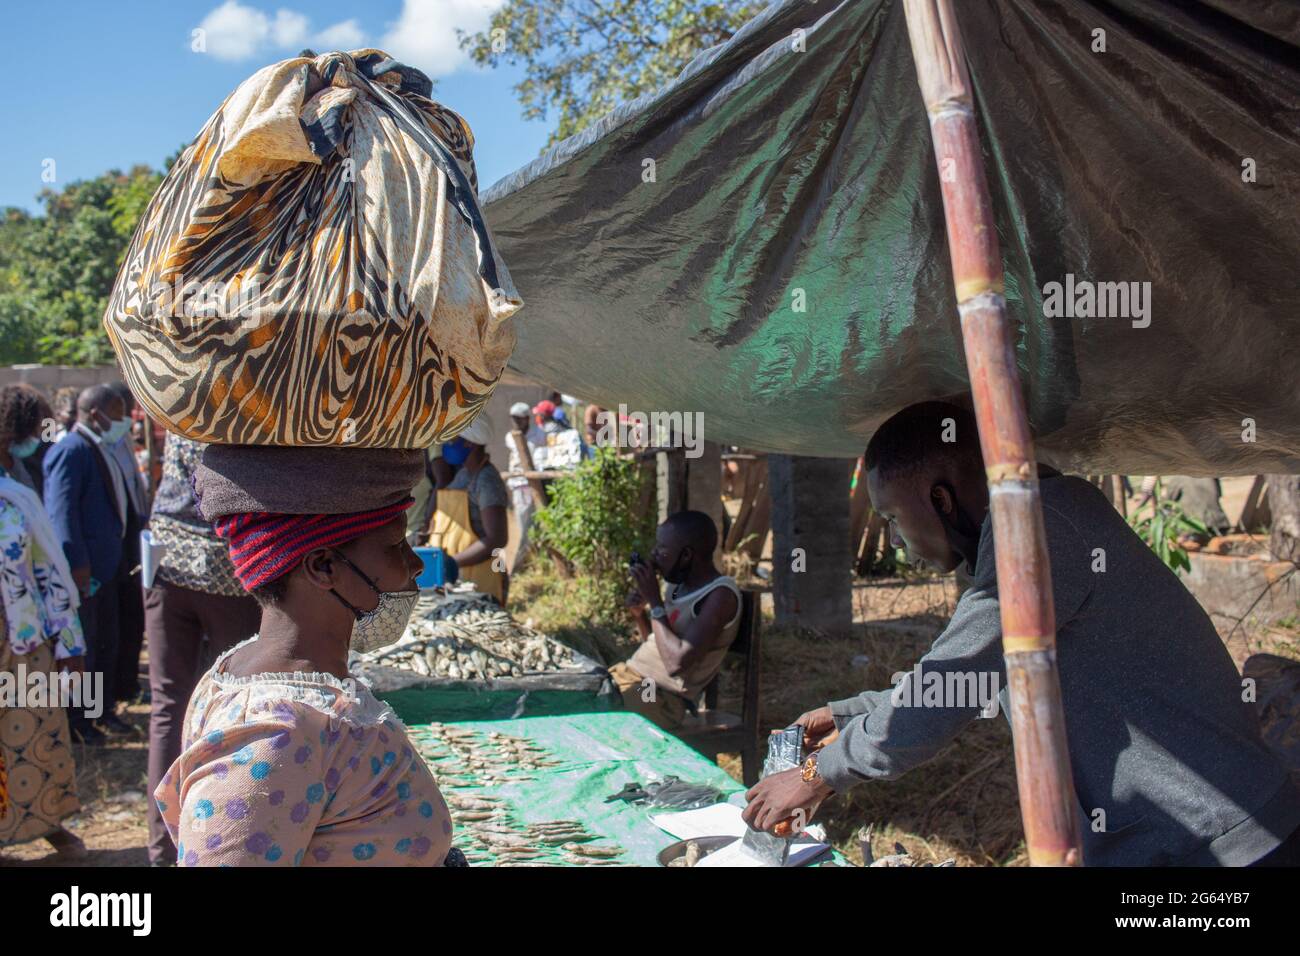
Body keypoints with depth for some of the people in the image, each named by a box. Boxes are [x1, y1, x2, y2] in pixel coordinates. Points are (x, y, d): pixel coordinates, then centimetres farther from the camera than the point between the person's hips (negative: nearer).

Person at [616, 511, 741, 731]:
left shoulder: (720, 595, -16)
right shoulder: (680, 583, 10)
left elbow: (677, 662, -25)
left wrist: (654, 600, -19)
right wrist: (639, 614, 0)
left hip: (662, 697, -9)